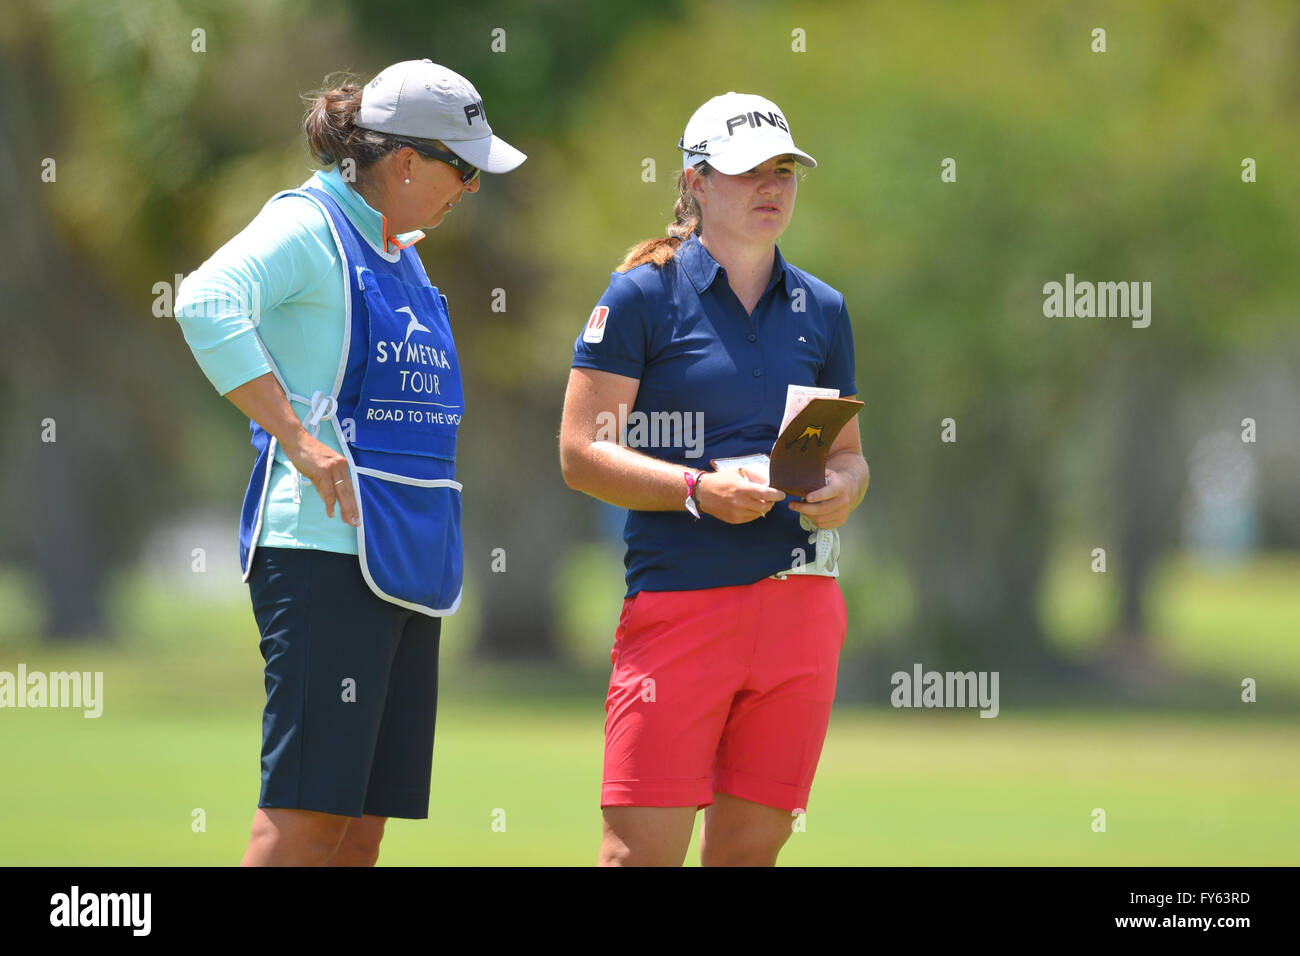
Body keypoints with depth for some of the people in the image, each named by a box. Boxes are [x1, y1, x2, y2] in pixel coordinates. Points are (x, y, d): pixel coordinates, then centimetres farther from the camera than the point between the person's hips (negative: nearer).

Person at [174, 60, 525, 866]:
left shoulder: (399, 253, 21)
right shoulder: (309, 226, -7)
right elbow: (206, 303, -25)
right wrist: (295, 439, -25)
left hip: (403, 557, 9)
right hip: (327, 551, -9)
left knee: (362, 826, 5)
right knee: (306, 812, -13)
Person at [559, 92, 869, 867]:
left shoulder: (822, 310, 14)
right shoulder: (644, 295, 0)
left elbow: (849, 452, 22)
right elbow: (582, 453, -4)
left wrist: (842, 489, -2)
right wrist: (699, 490, -17)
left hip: (801, 598, 5)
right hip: (677, 596, -5)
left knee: (751, 845, 4)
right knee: (644, 849, -11)